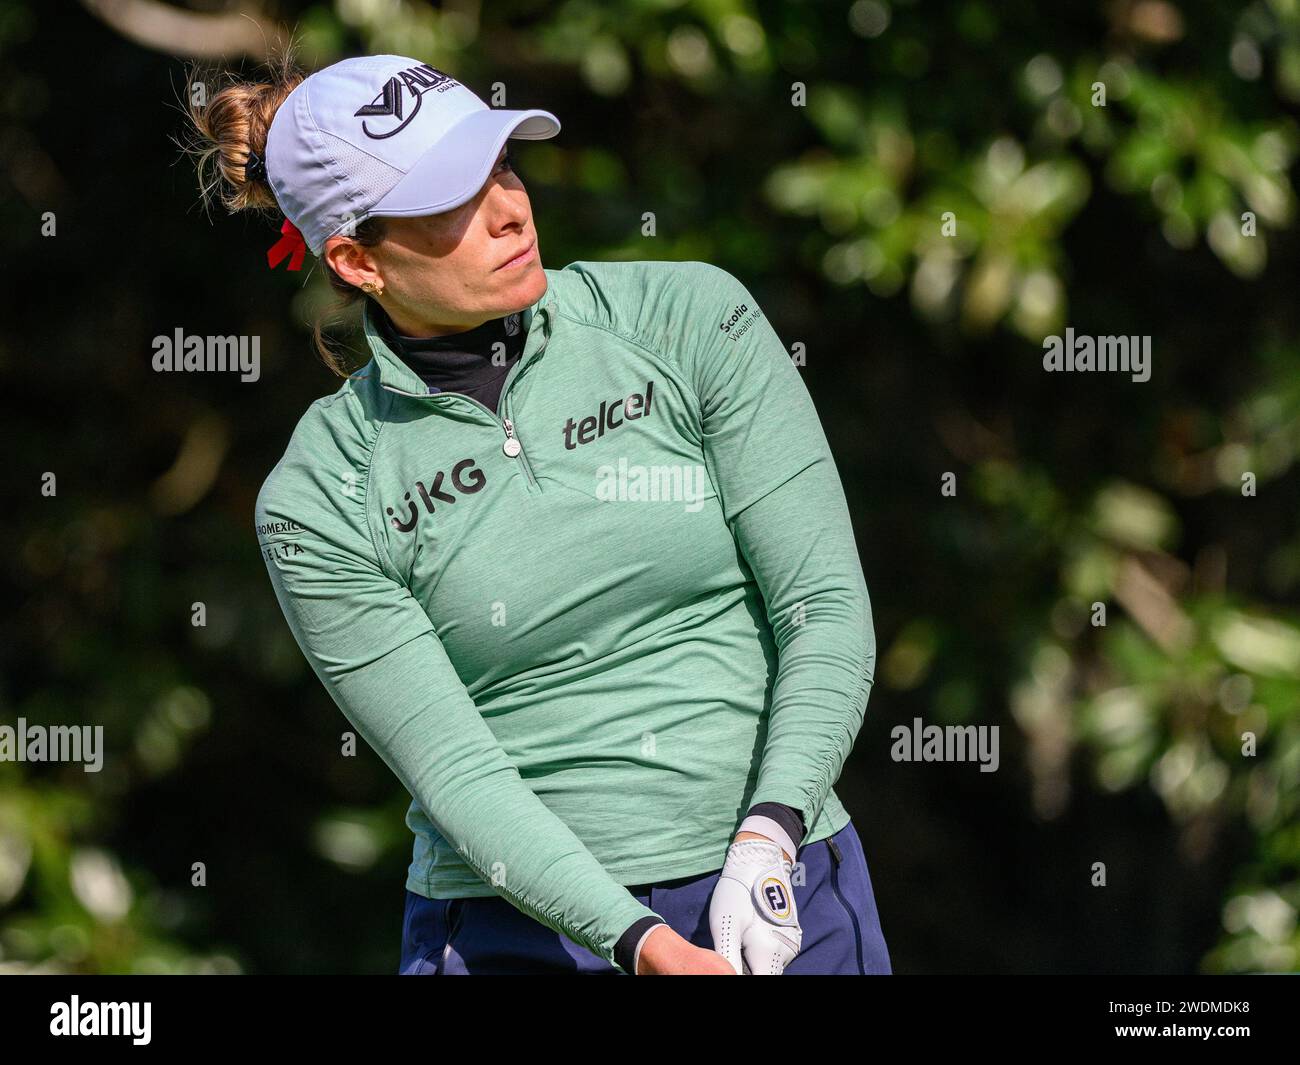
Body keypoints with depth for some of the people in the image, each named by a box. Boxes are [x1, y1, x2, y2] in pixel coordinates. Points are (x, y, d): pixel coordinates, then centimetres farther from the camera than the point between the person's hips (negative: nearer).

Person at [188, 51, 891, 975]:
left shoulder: (694, 318, -2)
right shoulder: (318, 504, -5)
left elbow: (828, 603, -5)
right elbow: (457, 774, -11)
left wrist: (766, 841, -17)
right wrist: (647, 944, -23)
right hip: (510, 936, -1)